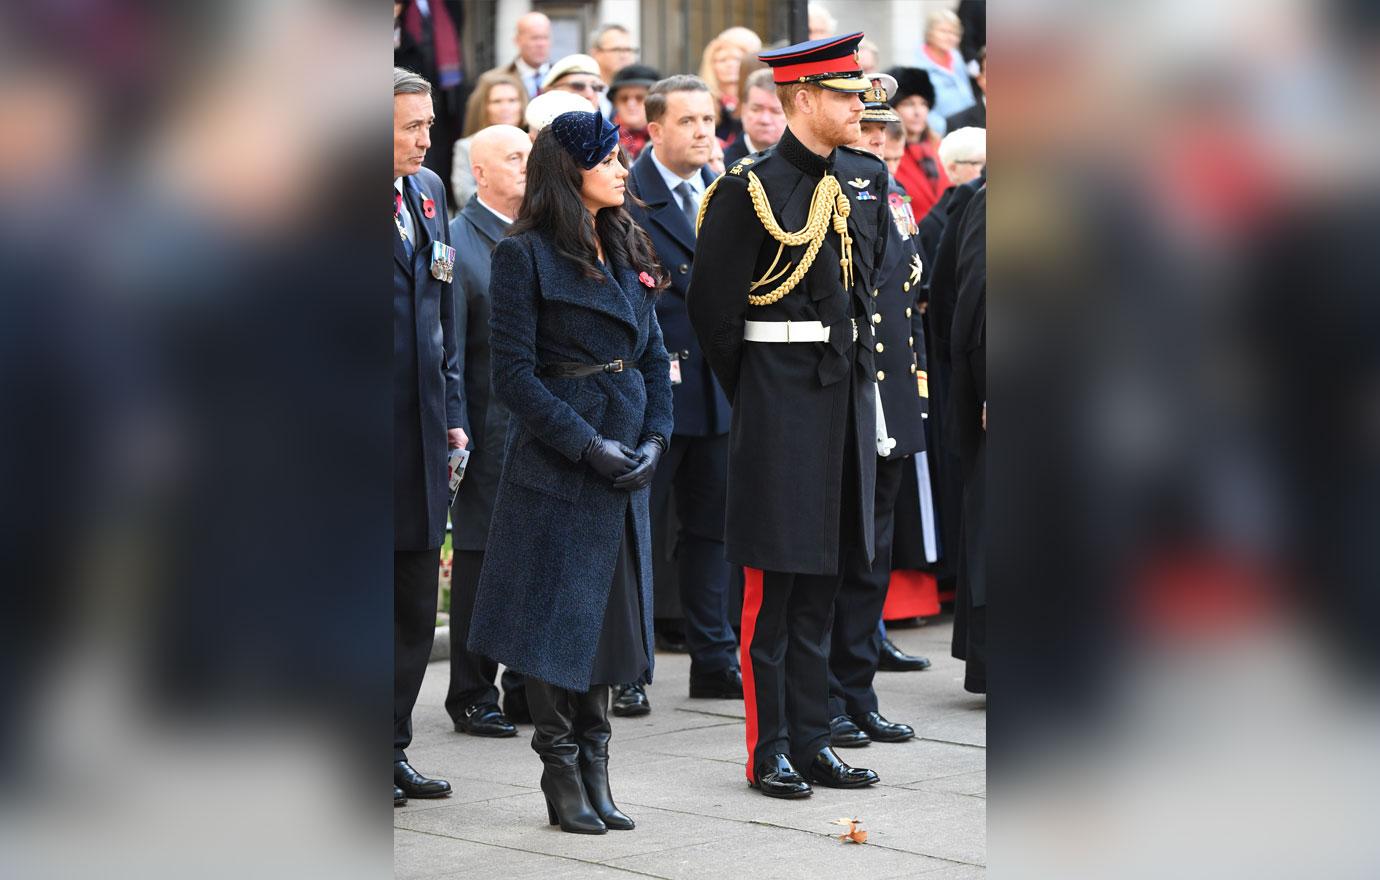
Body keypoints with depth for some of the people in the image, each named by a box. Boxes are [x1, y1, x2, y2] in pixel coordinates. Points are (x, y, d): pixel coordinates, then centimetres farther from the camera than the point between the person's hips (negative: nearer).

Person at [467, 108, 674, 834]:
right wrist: (587, 445, -16)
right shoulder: (525, 256, -7)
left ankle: (594, 774, 16)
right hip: (554, 470, -6)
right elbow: (513, 375, -11)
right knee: (556, 622, -3)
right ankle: (562, 780, 5)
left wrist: (655, 440, -2)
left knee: (607, 618, 8)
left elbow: (655, 358, 14)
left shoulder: (625, 252, 13)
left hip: (626, 464, 7)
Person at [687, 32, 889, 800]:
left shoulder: (867, 179, 8)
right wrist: (754, 398, 0)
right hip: (781, 403, -6)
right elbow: (713, 310, -7)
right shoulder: (750, 191, -11)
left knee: (822, 578, 11)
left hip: (848, 393, 7)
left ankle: (813, 742, 17)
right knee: (772, 581, -1)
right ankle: (770, 752, 5)